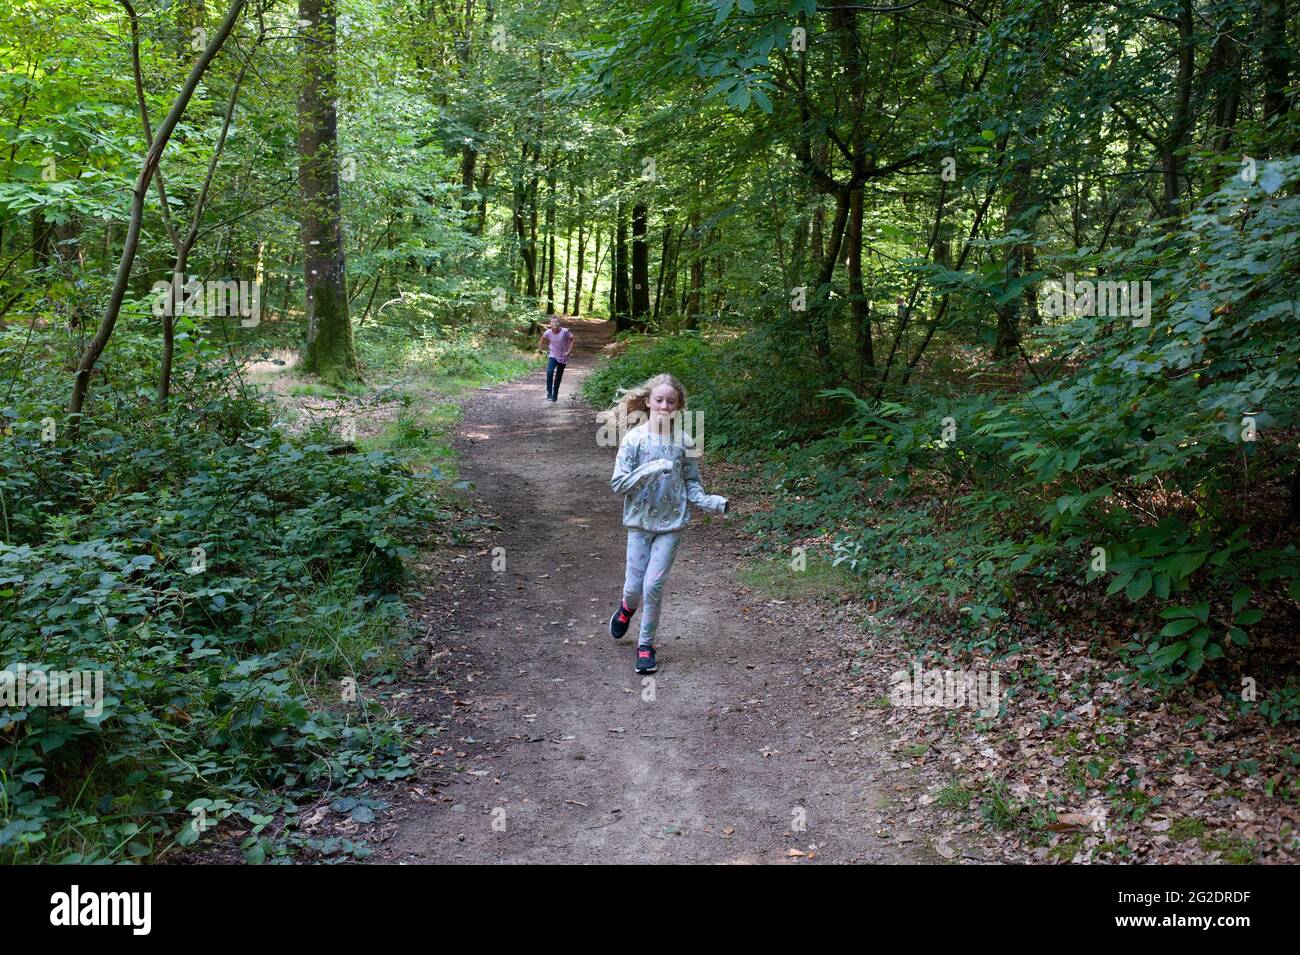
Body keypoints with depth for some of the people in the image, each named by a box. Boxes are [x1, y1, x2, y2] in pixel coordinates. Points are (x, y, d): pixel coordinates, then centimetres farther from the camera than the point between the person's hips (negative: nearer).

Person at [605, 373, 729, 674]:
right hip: (640, 521, 0)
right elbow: (618, 483, -10)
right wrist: (650, 470, -23)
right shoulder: (634, 438, -7)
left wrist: (712, 502, -12)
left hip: (671, 524, 0)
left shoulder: (684, 441, -2)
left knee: (653, 586, -4)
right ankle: (628, 607, 42)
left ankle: (646, 645, 14)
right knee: (634, 585, 4)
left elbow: (691, 483, 6)